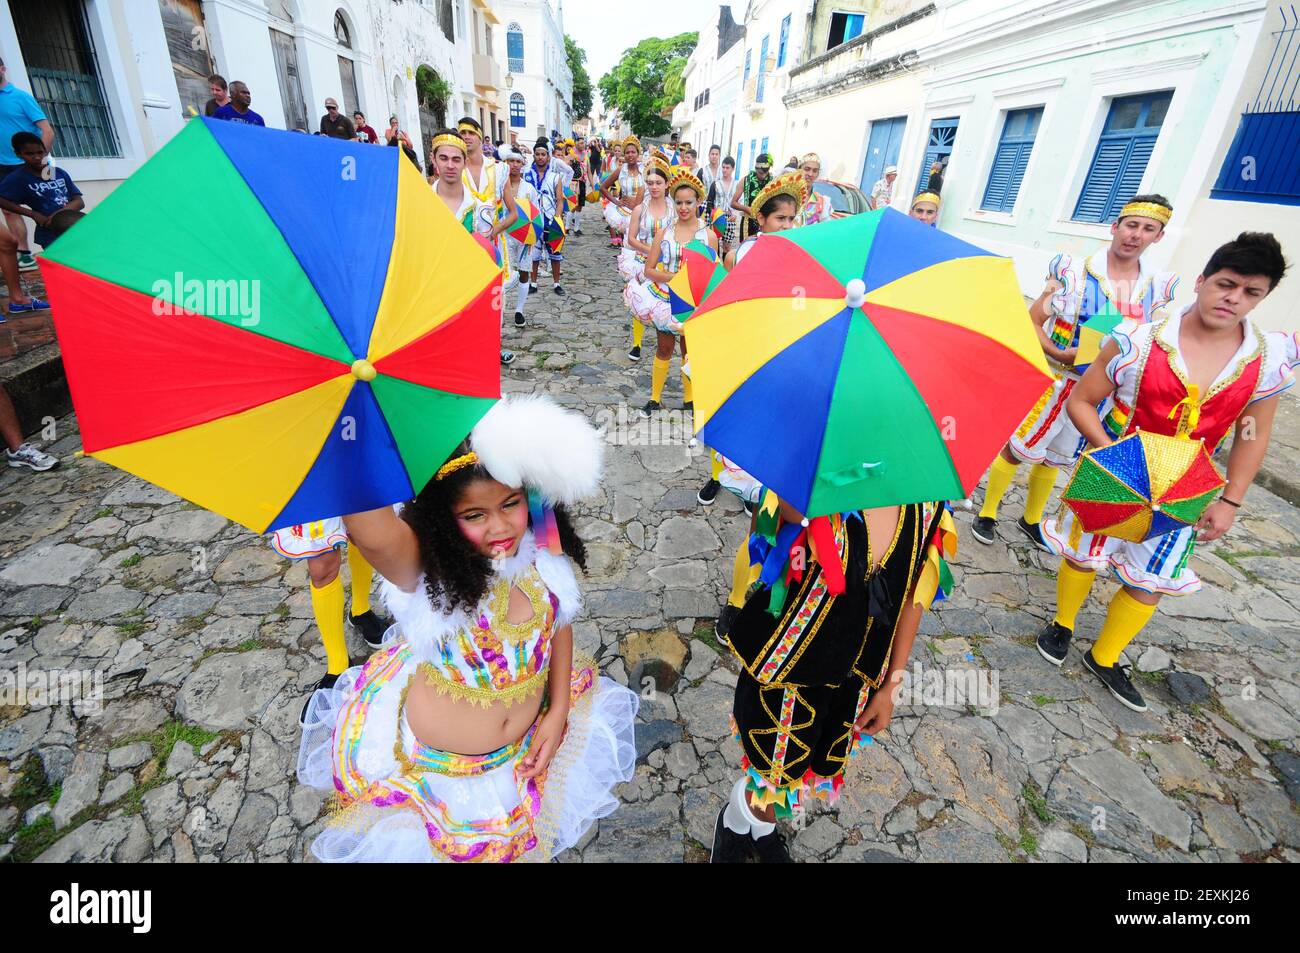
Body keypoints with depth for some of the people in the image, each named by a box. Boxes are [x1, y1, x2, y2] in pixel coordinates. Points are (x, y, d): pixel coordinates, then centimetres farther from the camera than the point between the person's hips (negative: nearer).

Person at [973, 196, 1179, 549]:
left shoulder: (1160, 287, 2)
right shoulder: (1073, 270, -10)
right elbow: (1032, 323, -11)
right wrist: (1059, 353, -24)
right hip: (1050, 381, -4)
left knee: (1053, 459, 18)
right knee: (1015, 450, 3)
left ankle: (1031, 520, 34)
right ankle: (986, 513, 20)